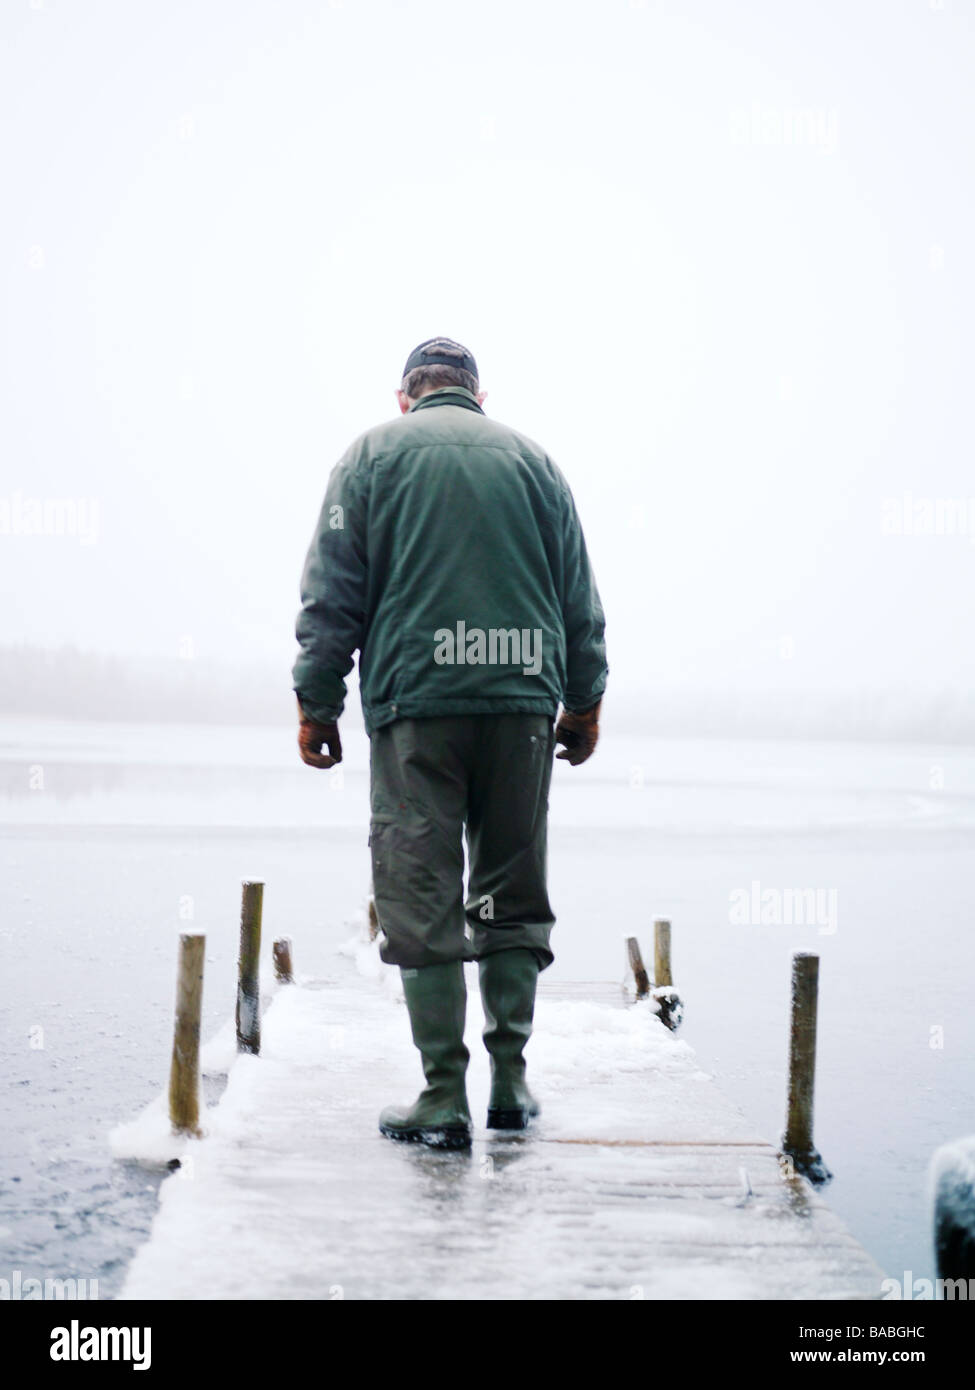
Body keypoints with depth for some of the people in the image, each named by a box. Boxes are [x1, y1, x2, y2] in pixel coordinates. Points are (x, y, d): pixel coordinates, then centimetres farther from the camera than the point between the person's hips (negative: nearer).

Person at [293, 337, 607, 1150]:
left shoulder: (373, 454, 9)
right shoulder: (531, 458, 14)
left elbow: (332, 594, 2)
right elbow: (581, 599, 13)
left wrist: (317, 702, 6)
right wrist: (586, 701, 19)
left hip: (416, 696, -2)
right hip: (523, 698, 2)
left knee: (422, 900, -1)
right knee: (515, 893, 11)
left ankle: (444, 1099, -3)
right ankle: (511, 1082, 12)